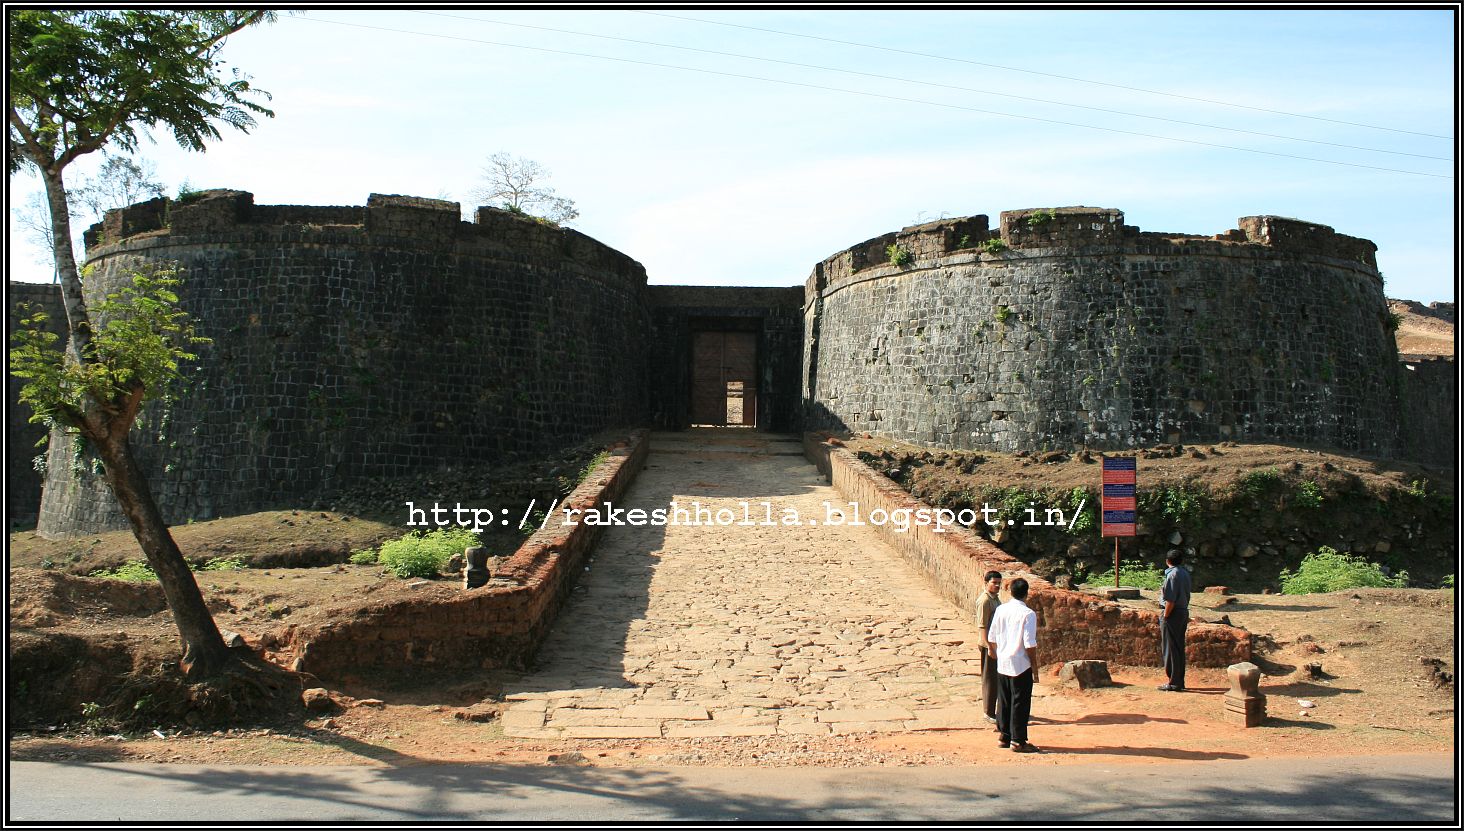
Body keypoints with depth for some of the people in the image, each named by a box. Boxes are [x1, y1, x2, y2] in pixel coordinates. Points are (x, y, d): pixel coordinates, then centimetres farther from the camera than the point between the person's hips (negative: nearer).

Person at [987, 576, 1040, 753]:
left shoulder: (1000, 610, 1)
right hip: (1021, 665, -5)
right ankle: (1018, 741, 7)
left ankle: (1004, 736, 23)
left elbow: (991, 639, 6)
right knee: (1020, 703, 3)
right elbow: (1030, 645, -16)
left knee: (1004, 701, 14)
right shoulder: (1028, 614, -14)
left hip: (1002, 665, 5)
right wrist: (1035, 669, -8)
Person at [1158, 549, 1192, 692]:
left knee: (1171, 649, -3)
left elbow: (1171, 600, -19)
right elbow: (1186, 596, 15)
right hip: (1184, 611, 9)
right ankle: (1180, 681, 19)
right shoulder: (1185, 573, 10)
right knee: (1179, 648, 14)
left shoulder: (1172, 574, -16)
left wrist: (1165, 617, -15)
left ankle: (1174, 683, 0)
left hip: (1173, 613, -9)